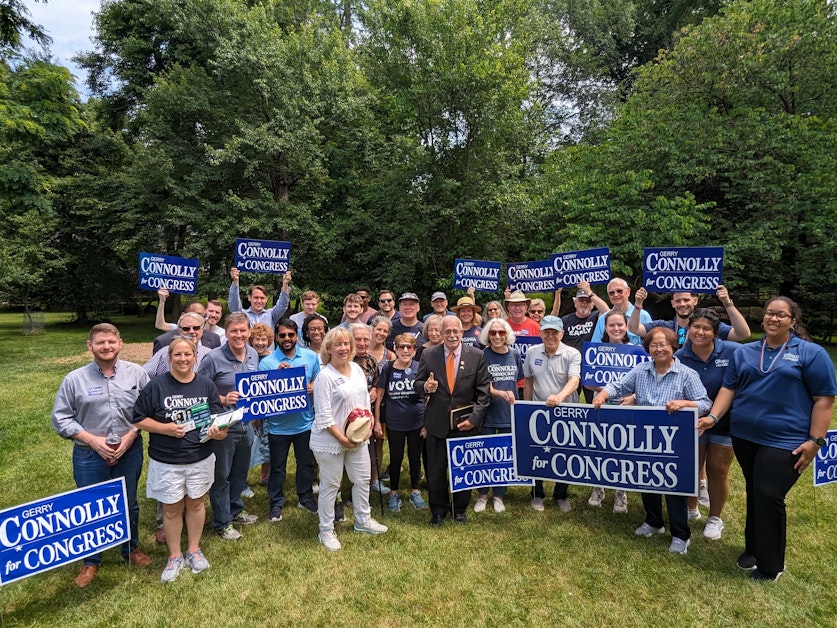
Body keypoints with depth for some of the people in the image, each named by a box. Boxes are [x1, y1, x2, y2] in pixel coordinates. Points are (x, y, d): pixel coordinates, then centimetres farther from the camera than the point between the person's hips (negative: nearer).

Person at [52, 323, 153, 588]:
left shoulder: (136, 373, -6)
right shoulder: (74, 379, -9)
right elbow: (61, 418, -5)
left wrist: (130, 435, -13)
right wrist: (94, 441, -14)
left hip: (130, 451, 1)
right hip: (89, 455, -1)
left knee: (129, 504, 18)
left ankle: (131, 549, 41)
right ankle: (91, 560, 35)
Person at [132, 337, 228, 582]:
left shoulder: (207, 385, -4)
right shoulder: (156, 385, -11)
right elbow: (139, 419, -7)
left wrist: (218, 431, -21)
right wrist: (166, 428, -21)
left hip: (200, 458, 2)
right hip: (166, 462, -2)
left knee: (196, 503, 17)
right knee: (172, 508, 12)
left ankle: (193, 550, 38)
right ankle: (175, 556, 33)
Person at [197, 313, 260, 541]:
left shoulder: (253, 355, 0)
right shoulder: (213, 358, -19)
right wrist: (222, 400, -27)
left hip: (247, 424, 6)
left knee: (240, 472, 22)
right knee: (221, 476, 10)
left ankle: (235, 510, 42)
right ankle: (222, 523, 27)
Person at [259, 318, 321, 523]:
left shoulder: (311, 357, -3)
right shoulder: (267, 362, -10)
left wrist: (313, 388, -15)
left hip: (305, 422, 2)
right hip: (278, 425, -2)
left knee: (306, 463, 18)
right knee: (278, 467, 13)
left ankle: (306, 497, 38)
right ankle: (276, 504, 31)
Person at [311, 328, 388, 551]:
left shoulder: (357, 369, 4)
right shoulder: (325, 376, -17)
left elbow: (366, 401, 12)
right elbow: (323, 415, -18)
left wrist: (368, 426, 0)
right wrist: (342, 438, -18)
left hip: (358, 438, 7)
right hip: (331, 440, -7)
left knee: (363, 479, 17)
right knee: (330, 486, 7)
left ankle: (363, 520, 38)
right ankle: (326, 531, 25)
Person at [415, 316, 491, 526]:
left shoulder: (477, 356, -4)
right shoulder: (428, 355, -2)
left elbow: (484, 392, -3)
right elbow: (417, 384, 3)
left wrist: (474, 418, -12)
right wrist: (425, 386, -21)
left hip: (466, 423, 0)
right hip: (437, 423, 0)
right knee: (435, 470, 9)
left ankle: (460, 509, 37)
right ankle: (438, 510, 33)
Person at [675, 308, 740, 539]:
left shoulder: (733, 352, -18)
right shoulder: (679, 357, -14)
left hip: (725, 422, -1)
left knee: (717, 470, 11)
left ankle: (715, 518, 30)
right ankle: (691, 509, 37)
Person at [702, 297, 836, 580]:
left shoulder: (811, 353, -2)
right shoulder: (744, 352, 10)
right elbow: (728, 388, 8)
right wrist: (713, 416, -6)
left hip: (785, 440, -4)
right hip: (744, 436, 4)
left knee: (768, 497, -7)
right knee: (755, 495, 15)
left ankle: (770, 565, 12)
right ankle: (753, 549, 32)